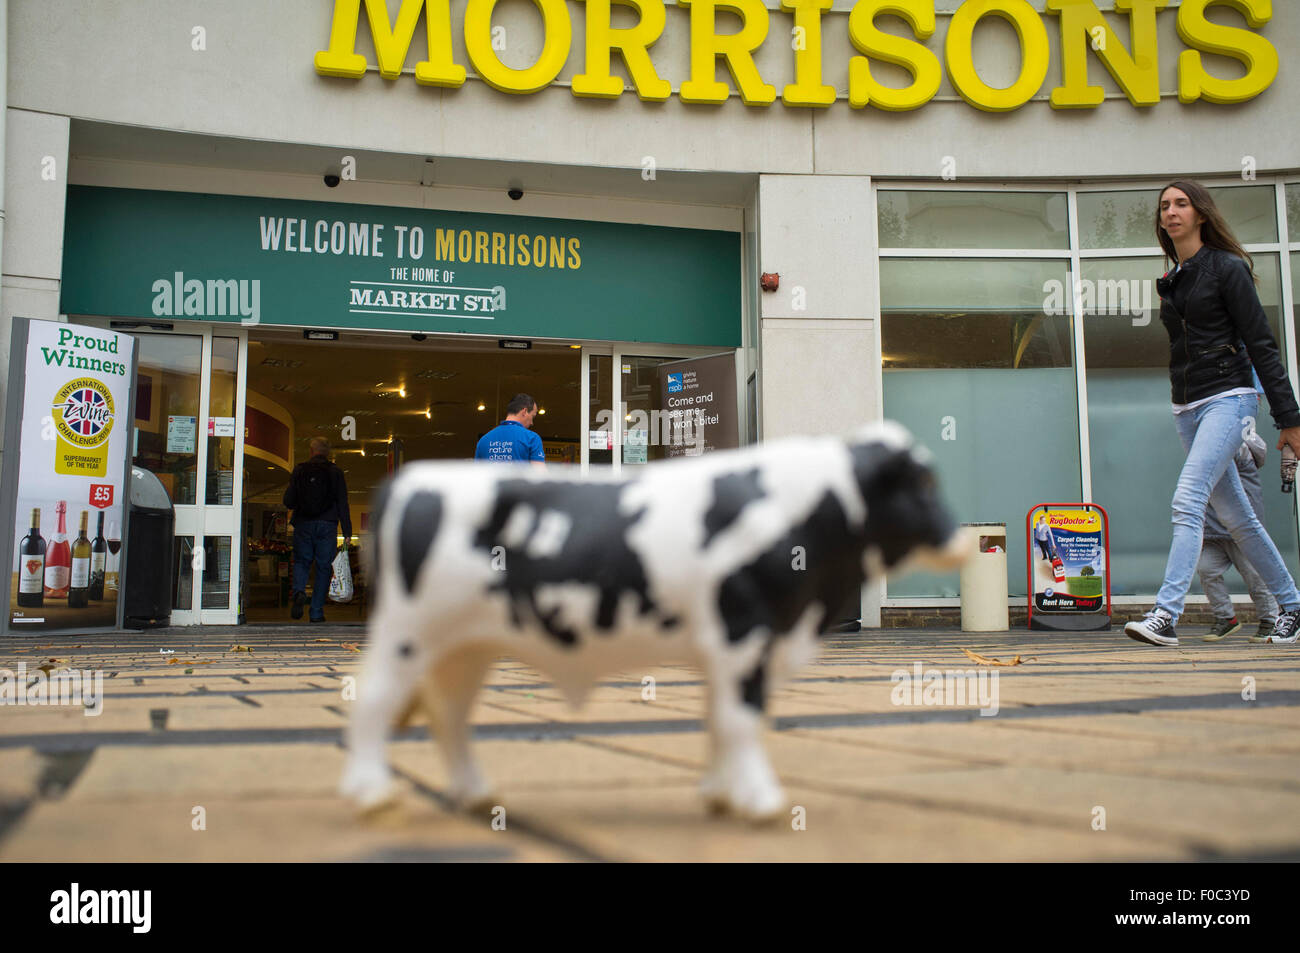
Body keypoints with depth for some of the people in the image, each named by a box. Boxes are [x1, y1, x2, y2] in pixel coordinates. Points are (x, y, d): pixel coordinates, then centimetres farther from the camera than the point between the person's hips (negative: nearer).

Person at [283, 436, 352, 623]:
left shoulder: (300, 470, 2)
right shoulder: (335, 473, 1)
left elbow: (288, 501, 2)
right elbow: (343, 504, -1)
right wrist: (347, 532, 0)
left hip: (303, 524, 1)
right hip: (327, 526, -1)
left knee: (301, 561, 16)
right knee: (323, 567, 6)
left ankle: (299, 591, -14)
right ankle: (316, 612, 5)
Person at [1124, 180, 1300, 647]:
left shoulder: (1227, 267, -4)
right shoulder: (1170, 281, 15)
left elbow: (1261, 345, -7)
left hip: (1227, 398, -7)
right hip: (1185, 407, 7)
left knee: (1187, 500, -21)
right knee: (1236, 517, 11)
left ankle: (1165, 616, -25)